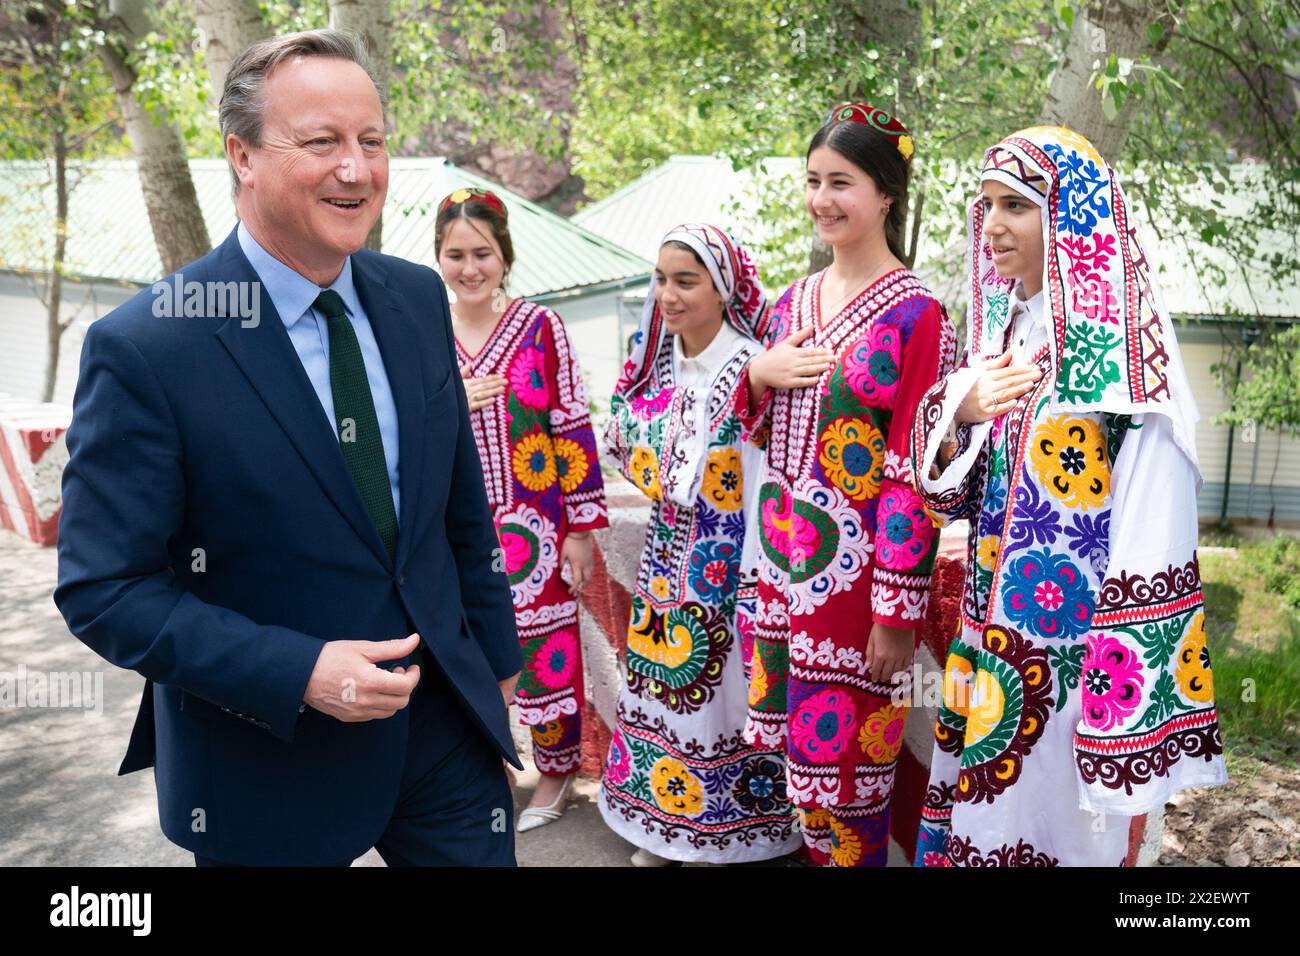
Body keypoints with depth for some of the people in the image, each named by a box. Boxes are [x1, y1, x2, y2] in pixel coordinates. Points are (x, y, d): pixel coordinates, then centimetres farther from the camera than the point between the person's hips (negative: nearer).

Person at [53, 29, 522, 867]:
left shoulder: (418, 297, -1)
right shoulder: (143, 349, -16)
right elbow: (103, 590, -13)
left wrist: (496, 654, 12)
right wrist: (300, 673, -22)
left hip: (447, 722, 4)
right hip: (270, 767, -4)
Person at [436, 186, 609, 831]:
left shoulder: (541, 326, -6)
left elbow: (574, 430, -5)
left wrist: (581, 529, -6)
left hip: (533, 528, -2)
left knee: (545, 649, 8)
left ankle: (555, 771, 33)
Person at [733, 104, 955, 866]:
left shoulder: (916, 316, -11)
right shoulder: (793, 303, 9)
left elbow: (915, 473, -14)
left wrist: (899, 614, -15)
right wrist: (759, 375, -6)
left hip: (854, 568, -6)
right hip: (782, 555, 7)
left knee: (840, 761, 6)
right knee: (791, 744, 17)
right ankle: (820, 852, 38)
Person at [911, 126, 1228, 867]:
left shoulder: (1122, 351, -16)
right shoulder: (997, 332, 6)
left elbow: (1154, 541, -19)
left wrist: (1132, 753, -19)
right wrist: (959, 416, -11)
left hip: (1078, 661, -6)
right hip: (989, 648, 6)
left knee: (1058, 835, 11)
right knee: (972, 827, 19)